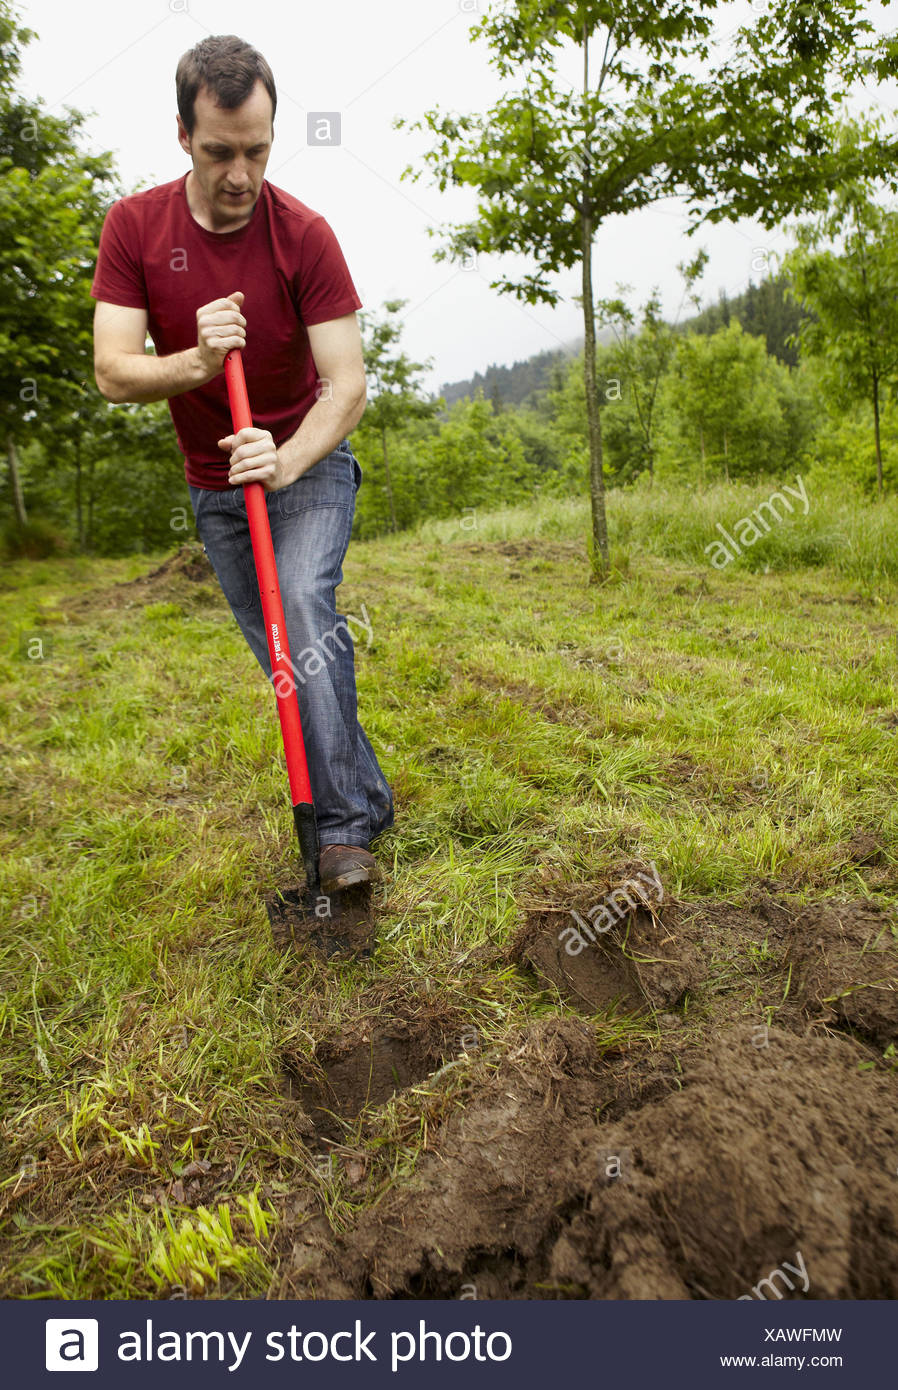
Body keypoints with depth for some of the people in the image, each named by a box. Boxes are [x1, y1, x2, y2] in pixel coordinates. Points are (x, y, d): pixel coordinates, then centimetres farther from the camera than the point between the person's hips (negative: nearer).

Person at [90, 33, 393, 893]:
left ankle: (343, 824, -21)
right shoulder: (134, 226, -8)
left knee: (305, 611, -26)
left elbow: (347, 384, -19)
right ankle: (363, 801, 19)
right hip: (214, 485, 3)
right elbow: (112, 373, -13)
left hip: (307, 466, -3)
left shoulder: (304, 234, -14)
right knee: (282, 655, 4)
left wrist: (287, 460, -36)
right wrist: (194, 362, -32)